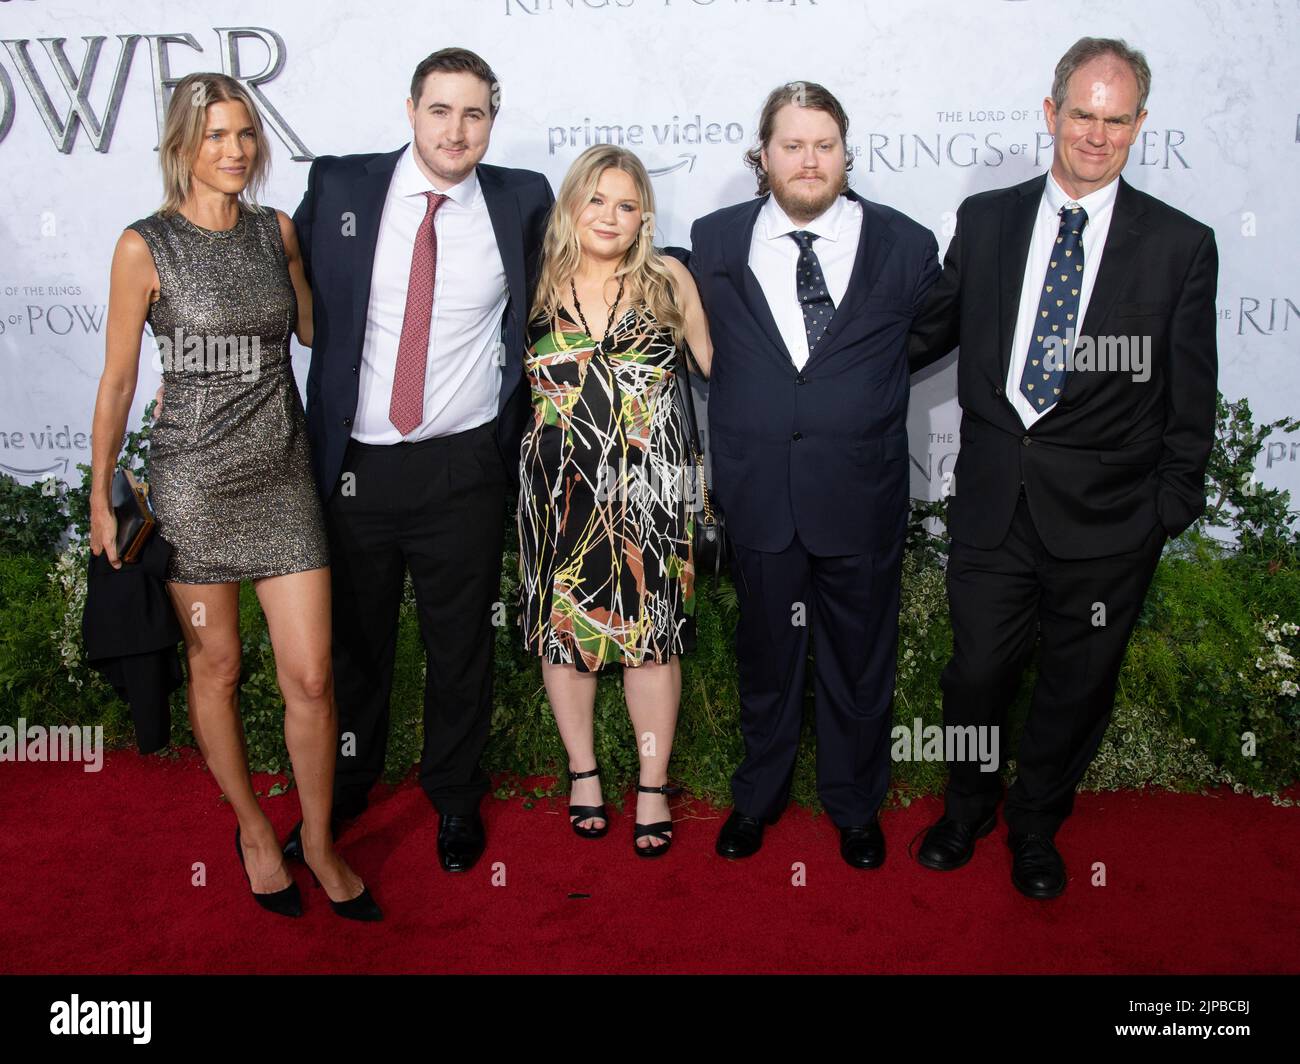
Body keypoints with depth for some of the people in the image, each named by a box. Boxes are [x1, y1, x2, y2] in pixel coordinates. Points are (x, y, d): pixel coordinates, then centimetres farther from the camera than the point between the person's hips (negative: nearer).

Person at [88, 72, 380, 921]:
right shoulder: (146, 246, -6)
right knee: (216, 668, 11)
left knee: (311, 676, 0)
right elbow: (118, 380, -1)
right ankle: (254, 827, 33)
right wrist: (101, 496, 2)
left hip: (284, 473, 3)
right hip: (195, 477, -2)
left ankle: (319, 839, 22)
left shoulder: (277, 230, 6)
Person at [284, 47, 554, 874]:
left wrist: (530, 418, 6)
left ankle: (456, 796, 34)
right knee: (355, 636, 16)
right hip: (354, 464, 1)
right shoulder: (339, 187, -1)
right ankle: (347, 784, 39)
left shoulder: (522, 202, 0)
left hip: (464, 470, -1)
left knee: (461, 644, 11)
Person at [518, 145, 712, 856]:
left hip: (648, 486, -1)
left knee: (651, 631, 2)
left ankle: (653, 785, 17)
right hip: (560, 487, 1)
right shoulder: (535, 288, 6)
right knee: (562, 625, 9)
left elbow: (716, 362, 11)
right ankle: (583, 772, 27)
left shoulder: (669, 279, 5)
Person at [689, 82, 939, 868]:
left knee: (860, 659, 14)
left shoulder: (905, 245, -2)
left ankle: (856, 807, 37)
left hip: (862, 495, 0)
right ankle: (759, 796, 39)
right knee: (765, 656, 17)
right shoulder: (716, 241, 1)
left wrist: (867, 397, 4)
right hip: (759, 492, 1)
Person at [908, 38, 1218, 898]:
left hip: (1105, 513, -1)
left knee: (1077, 683, 13)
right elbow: (930, 332, 14)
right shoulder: (985, 220, 4)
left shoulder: (1180, 245, -2)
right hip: (994, 498, 1)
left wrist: (1172, 508, -1)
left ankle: (1036, 825, 39)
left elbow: (1190, 398, 0)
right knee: (978, 670, 11)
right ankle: (967, 809, 39)